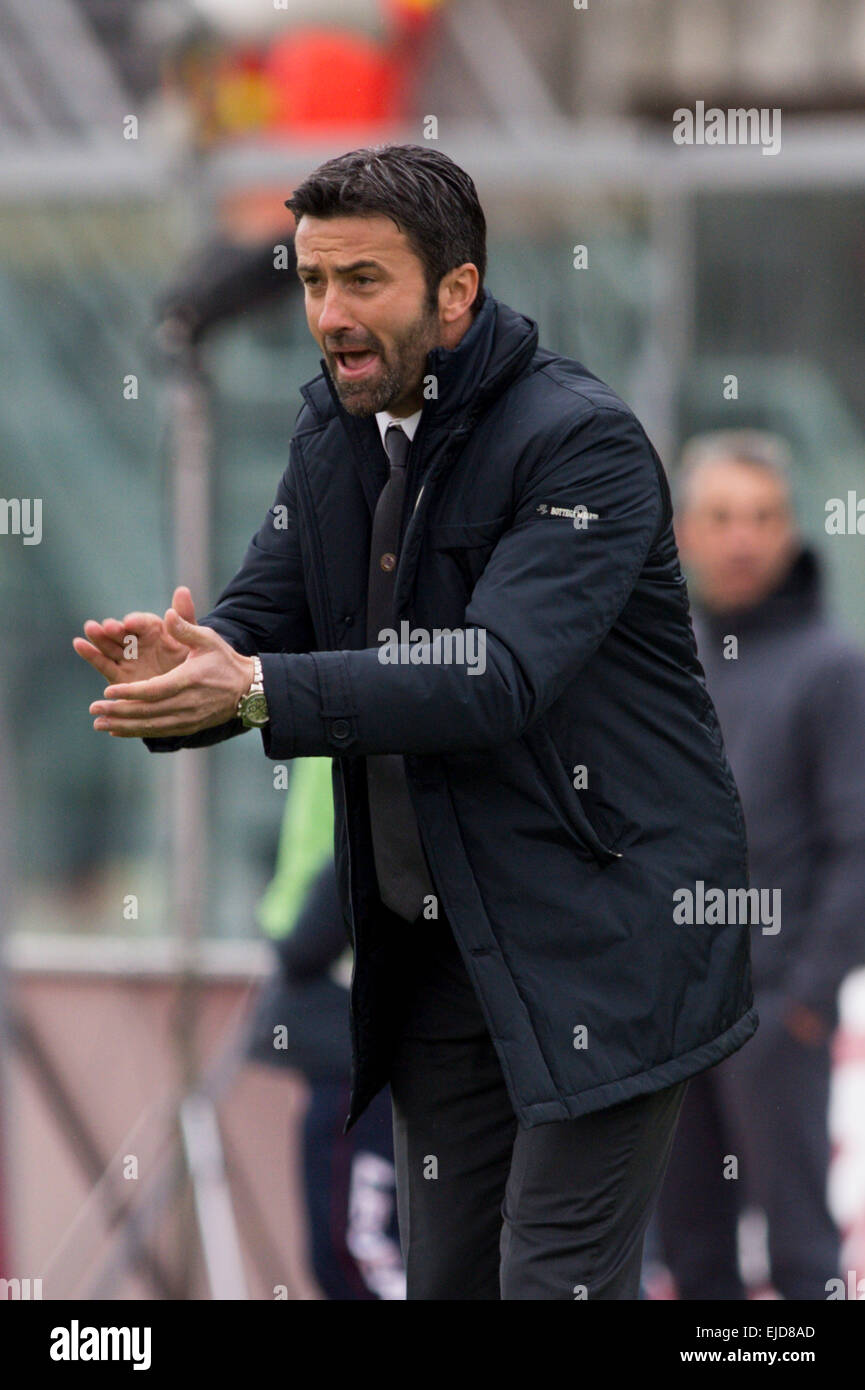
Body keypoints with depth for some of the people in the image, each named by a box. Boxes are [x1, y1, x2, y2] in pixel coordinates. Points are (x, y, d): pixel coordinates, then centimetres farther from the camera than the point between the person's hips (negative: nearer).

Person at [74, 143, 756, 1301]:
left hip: (599, 939, -8)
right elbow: (259, 618, 4)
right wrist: (181, 672, -22)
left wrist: (259, 691, -38)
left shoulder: (583, 443, -17)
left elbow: (498, 675, -28)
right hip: (433, 942, 8)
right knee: (446, 1280, 11)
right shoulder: (335, 432, 8)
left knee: (554, 1282, -11)